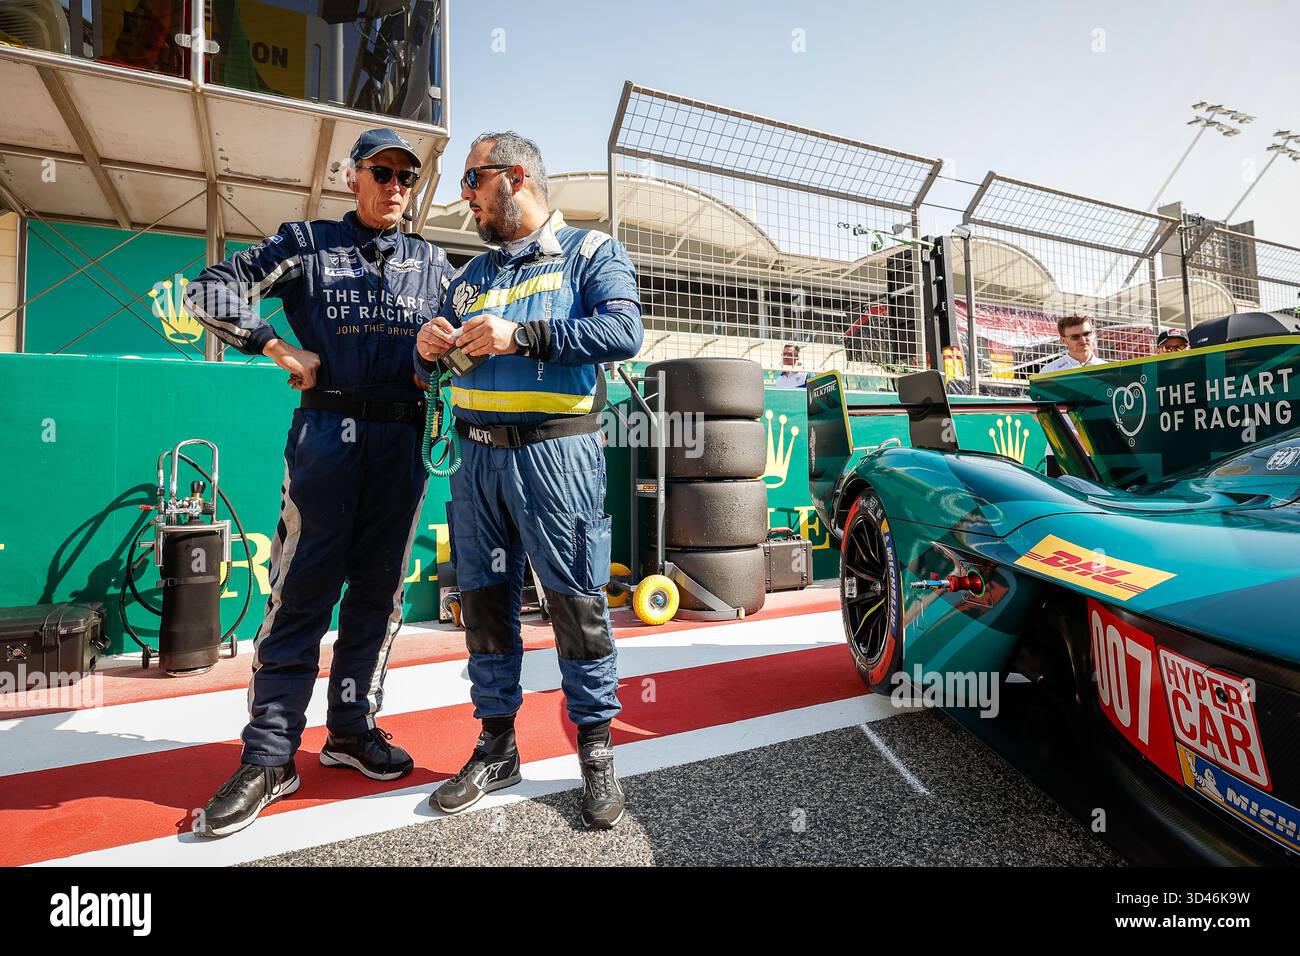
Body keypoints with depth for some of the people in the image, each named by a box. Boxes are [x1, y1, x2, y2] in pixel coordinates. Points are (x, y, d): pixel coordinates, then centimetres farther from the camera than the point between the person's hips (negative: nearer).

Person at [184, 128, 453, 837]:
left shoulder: (432, 263, 16)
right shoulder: (309, 243, 10)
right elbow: (210, 292, 6)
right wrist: (280, 349, -4)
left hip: (403, 440, 3)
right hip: (327, 432, -2)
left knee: (379, 591, 7)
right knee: (301, 592, -3)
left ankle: (352, 730, 22)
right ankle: (269, 759, 9)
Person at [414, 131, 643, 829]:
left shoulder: (590, 251, 6)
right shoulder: (472, 274, 22)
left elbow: (624, 331, -13)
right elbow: (436, 361, 25)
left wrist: (521, 335, -19)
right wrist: (428, 347, 1)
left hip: (554, 453, -5)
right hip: (477, 457, 6)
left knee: (577, 604, -2)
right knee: (483, 602, 9)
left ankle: (596, 752, 16)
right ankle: (496, 747, 26)